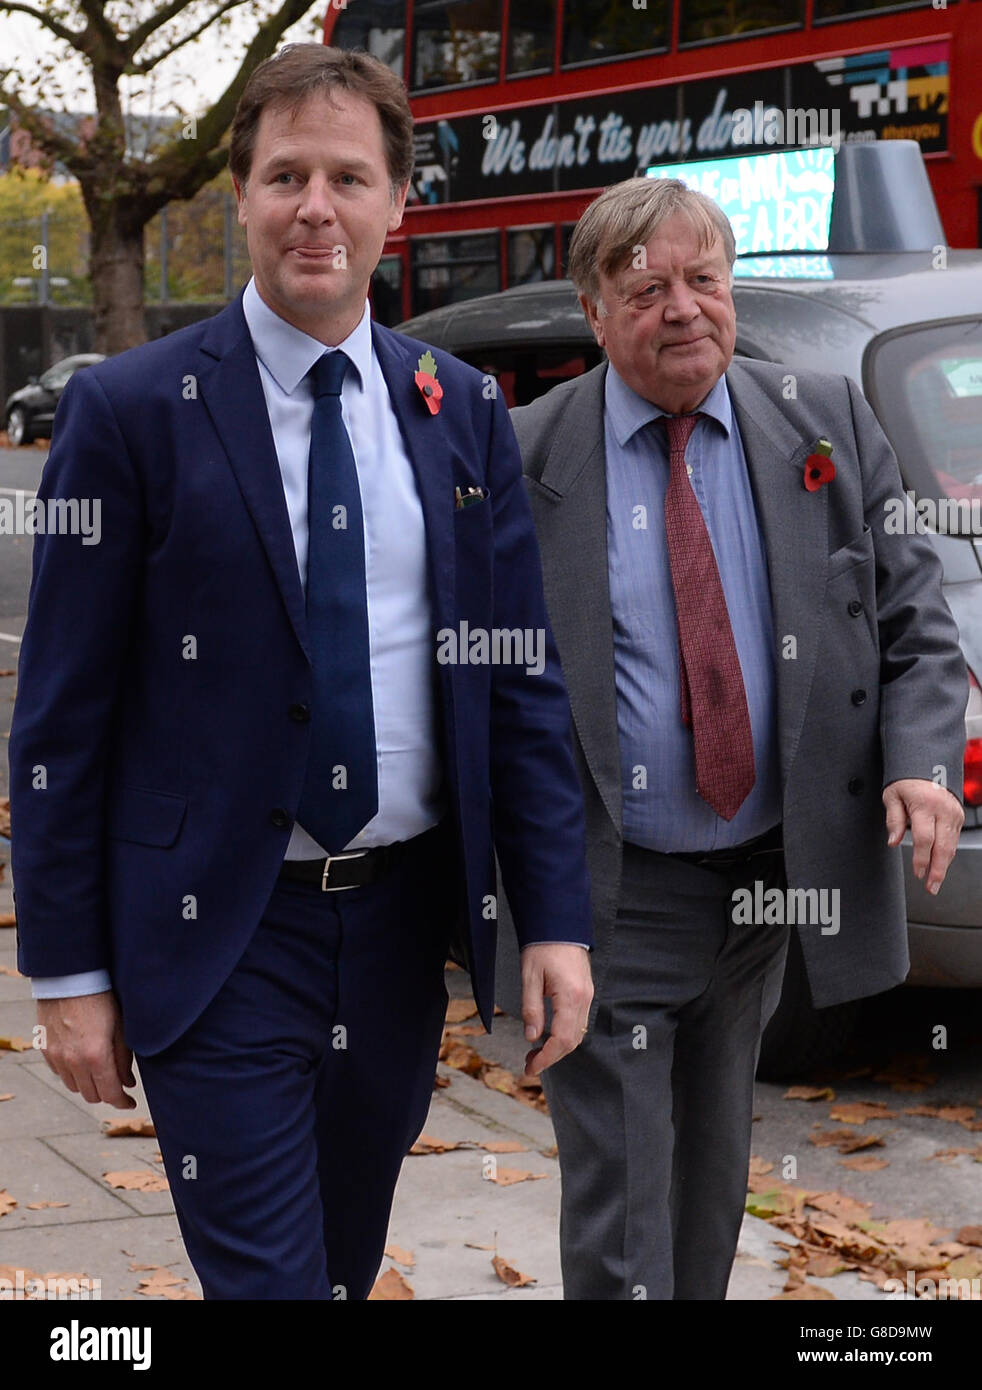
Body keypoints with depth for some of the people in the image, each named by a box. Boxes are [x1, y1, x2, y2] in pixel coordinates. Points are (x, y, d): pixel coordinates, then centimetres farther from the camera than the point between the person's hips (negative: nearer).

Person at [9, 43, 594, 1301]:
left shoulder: (463, 413, 5)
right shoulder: (130, 411, -7)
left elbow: (522, 679, 6)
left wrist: (554, 917, 0)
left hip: (404, 915, 4)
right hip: (221, 934, -4)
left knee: (350, 1258, 20)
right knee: (267, 1276, -6)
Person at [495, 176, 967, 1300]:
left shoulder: (826, 425, 2)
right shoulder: (521, 458, -6)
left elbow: (913, 620, 6)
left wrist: (922, 761, -11)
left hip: (768, 880, 4)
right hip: (608, 899, -3)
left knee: (713, 1174, 22)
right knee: (617, 1216, -2)